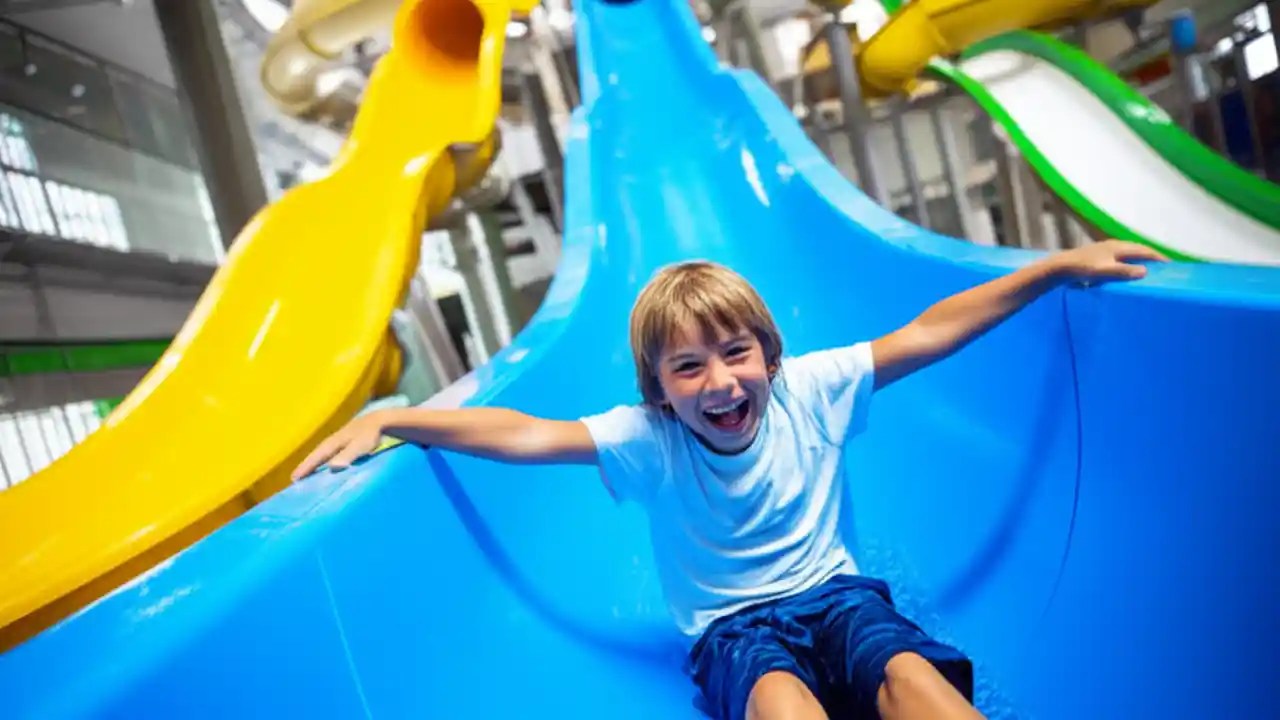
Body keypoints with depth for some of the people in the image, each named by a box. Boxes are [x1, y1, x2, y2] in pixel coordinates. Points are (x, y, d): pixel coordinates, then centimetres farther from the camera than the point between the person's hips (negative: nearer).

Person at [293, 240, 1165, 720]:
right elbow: (522, 434, -17)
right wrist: (389, 419, -24)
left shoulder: (810, 390, -8)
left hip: (834, 592, 2)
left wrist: (1060, 265, -8)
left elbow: (926, 334, -8)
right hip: (734, 625, -1)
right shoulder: (646, 438, -11)